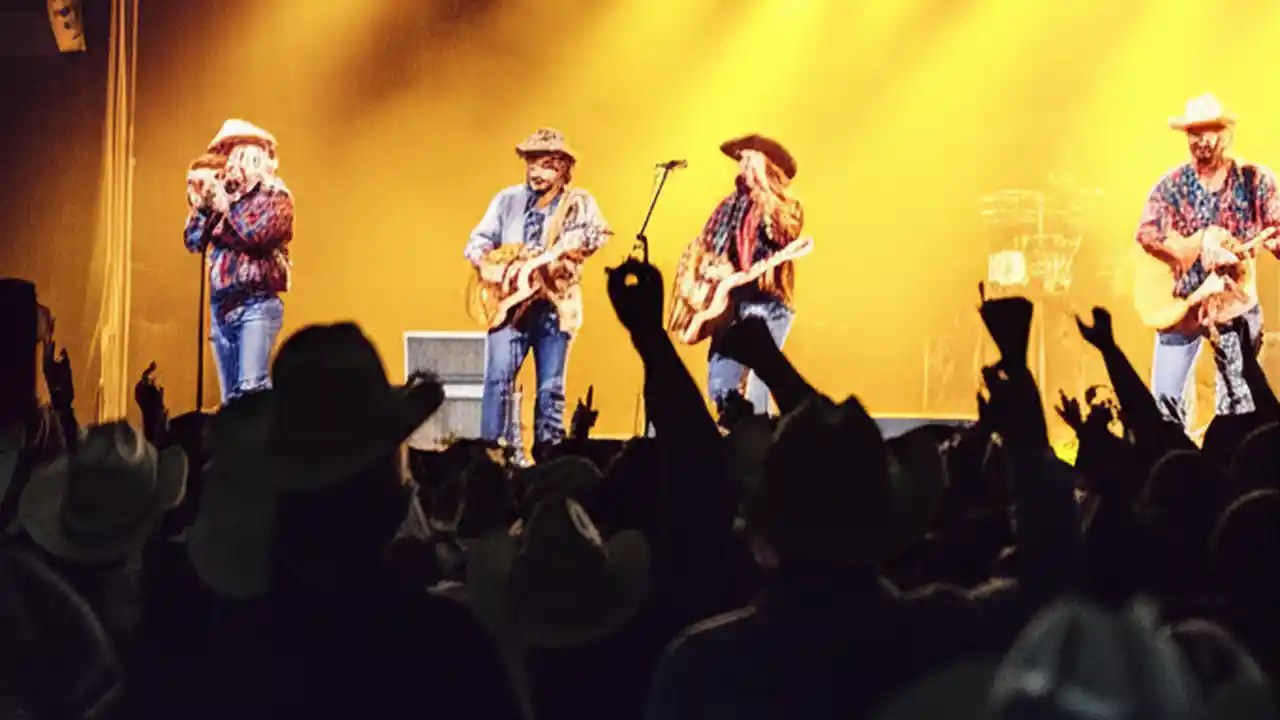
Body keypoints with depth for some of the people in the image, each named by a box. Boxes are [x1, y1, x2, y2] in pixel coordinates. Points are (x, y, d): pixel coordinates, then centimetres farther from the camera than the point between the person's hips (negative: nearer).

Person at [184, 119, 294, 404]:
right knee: (230, 395, 6)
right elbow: (194, 241, 12)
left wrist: (222, 205, -7)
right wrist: (200, 202, 0)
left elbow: (253, 235, -15)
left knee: (251, 387, -21)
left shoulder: (275, 196, -1)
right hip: (221, 306, 7)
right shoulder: (223, 197, 16)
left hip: (257, 305, -7)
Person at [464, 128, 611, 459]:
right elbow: (479, 239, 11)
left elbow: (595, 233, -12)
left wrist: (579, 240, -34)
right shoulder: (507, 199, 12)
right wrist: (487, 262, -10)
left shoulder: (578, 202, 4)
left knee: (551, 388, 2)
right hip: (509, 301, 1)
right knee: (498, 378, -10)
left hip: (555, 305, -1)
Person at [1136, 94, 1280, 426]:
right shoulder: (1173, 184, 1)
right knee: (1164, 397, -1)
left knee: (1237, 400, -2)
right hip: (1181, 301, 1)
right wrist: (1171, 256, -27)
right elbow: (1146, 231, -9)